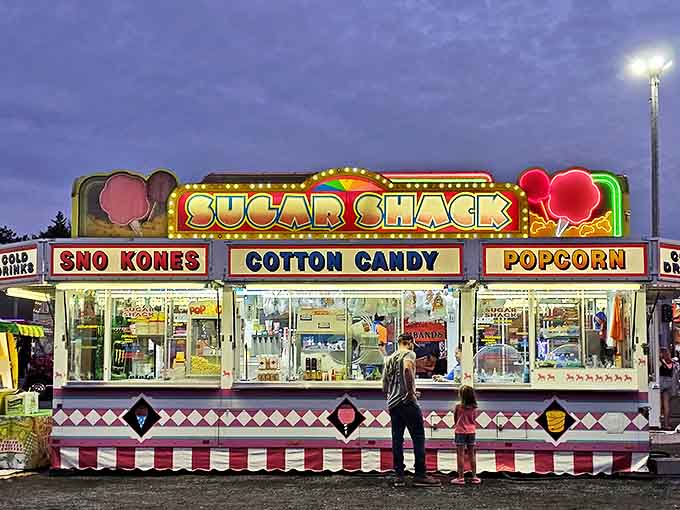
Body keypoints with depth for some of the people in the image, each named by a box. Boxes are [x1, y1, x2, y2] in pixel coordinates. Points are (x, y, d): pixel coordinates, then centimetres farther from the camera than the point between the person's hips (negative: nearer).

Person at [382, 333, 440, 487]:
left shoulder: (389, 359, 19)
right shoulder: (409, 354, -2)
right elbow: (407, 369, -26)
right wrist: (411, 391, -19)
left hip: (392, 403, 7)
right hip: (407, 401, -7)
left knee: (397, 439, 7)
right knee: (418, 437, -3)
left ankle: (398, 476, 5)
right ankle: (420, 475, -6)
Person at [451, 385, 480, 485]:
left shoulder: (458, 406, -13)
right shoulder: (474, 407, -1)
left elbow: (455, 418, -1)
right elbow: (474, 419, 6)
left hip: (461, 432, -4)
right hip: (471, 431, 4)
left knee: (460, 454, 1)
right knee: (472, 454, 13)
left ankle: (461, 477, 0)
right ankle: (474, 477, 17)